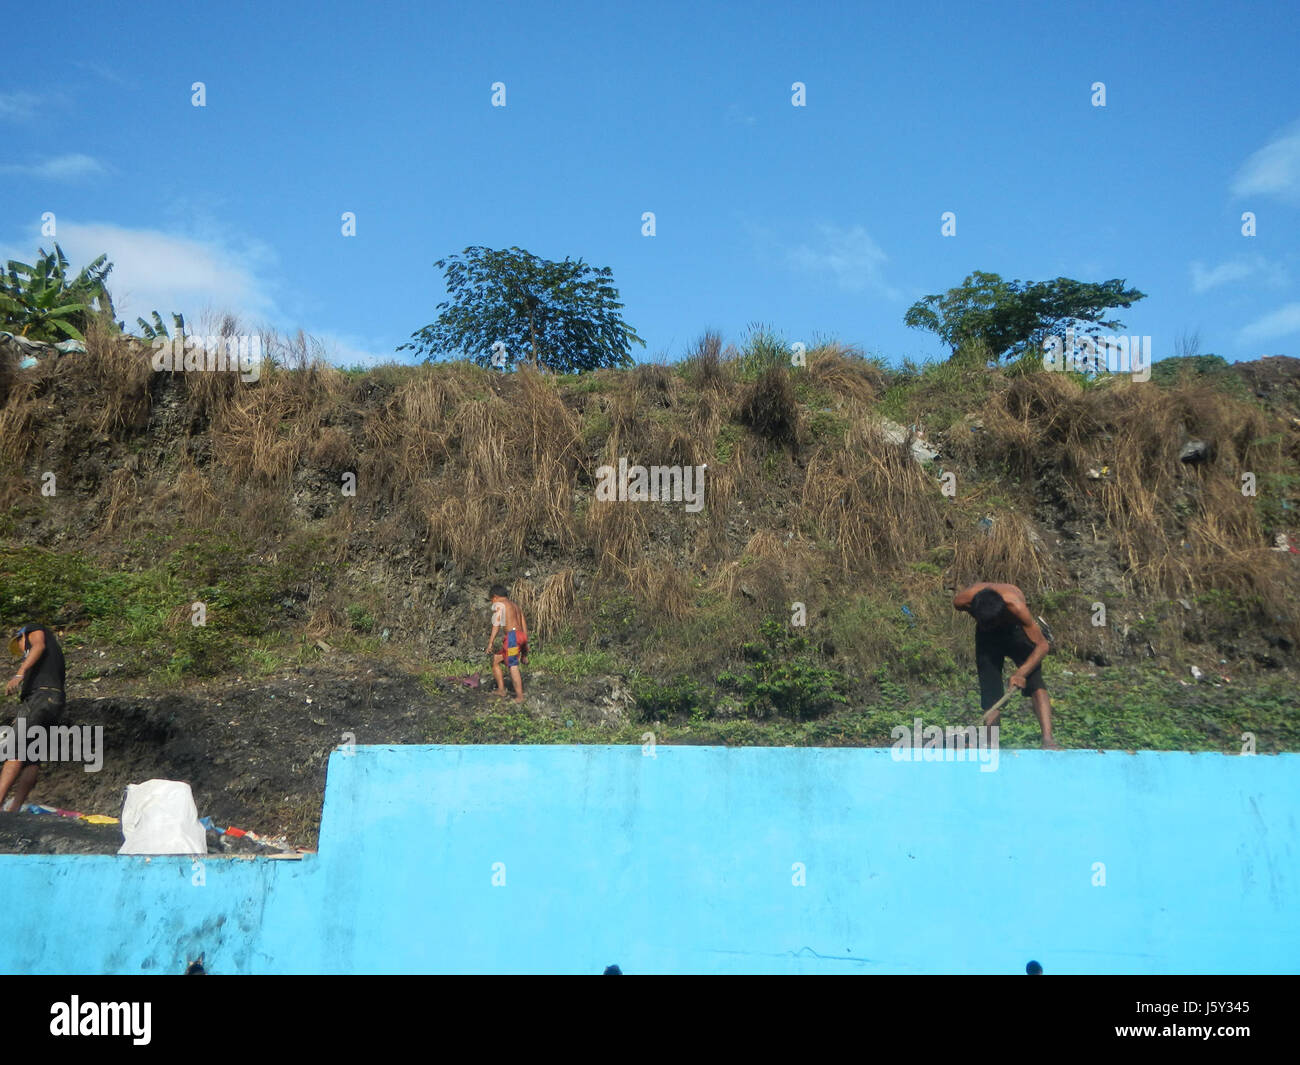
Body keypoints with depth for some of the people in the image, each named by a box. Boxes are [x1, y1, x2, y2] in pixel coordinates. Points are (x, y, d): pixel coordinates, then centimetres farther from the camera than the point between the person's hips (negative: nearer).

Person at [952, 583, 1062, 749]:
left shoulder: (1015, 605, -41)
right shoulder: (962, 601, -33)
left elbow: (1042, 645, -33)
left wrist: (1021, 673, -44)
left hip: (1017, 629, -2)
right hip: (987, 636, 2)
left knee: (1035, 684, -23)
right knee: (990, 697, -2)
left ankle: (1048, 739, -27)